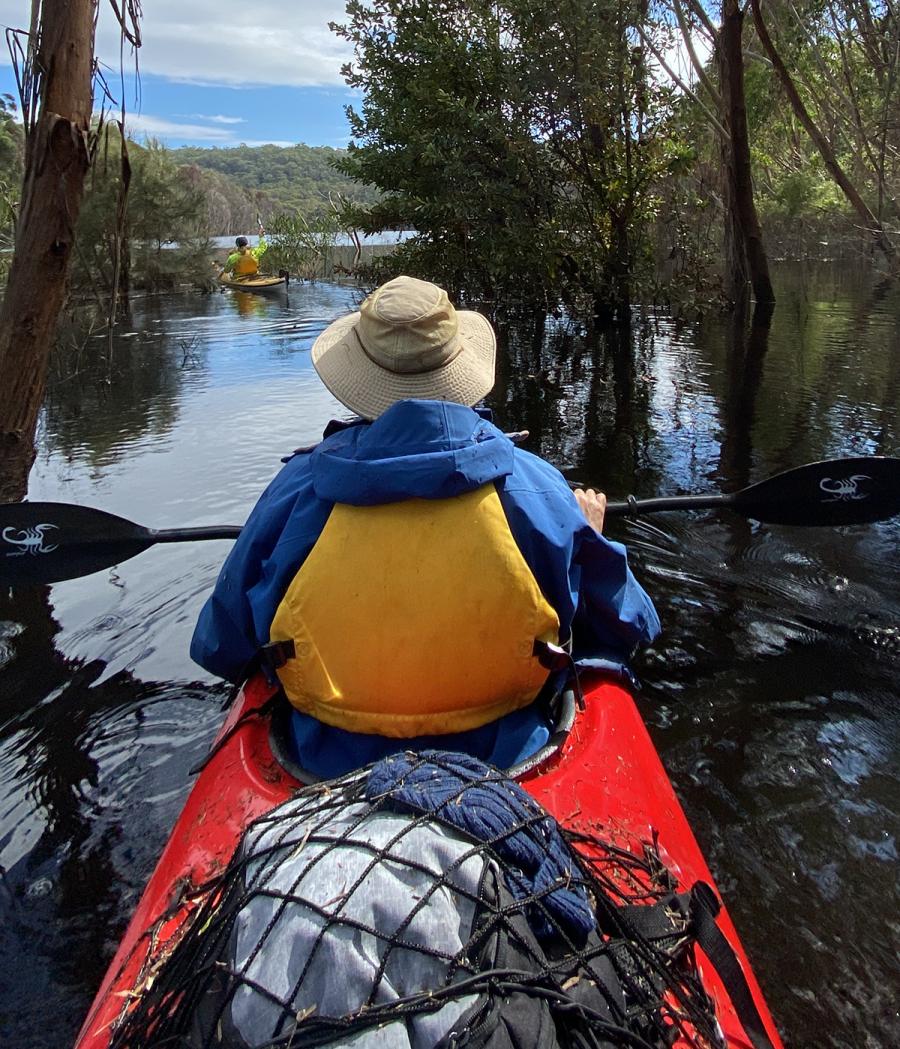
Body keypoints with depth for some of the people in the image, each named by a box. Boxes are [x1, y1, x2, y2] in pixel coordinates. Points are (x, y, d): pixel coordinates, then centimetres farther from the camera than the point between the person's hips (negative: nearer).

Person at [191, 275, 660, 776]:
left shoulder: (297, 486, -16)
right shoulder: (534, 485, -16)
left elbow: (219, 653, -4)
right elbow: (627, 628, -3)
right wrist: (589, 535, 17)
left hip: (329, 764, 1)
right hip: (503, 756, 0)